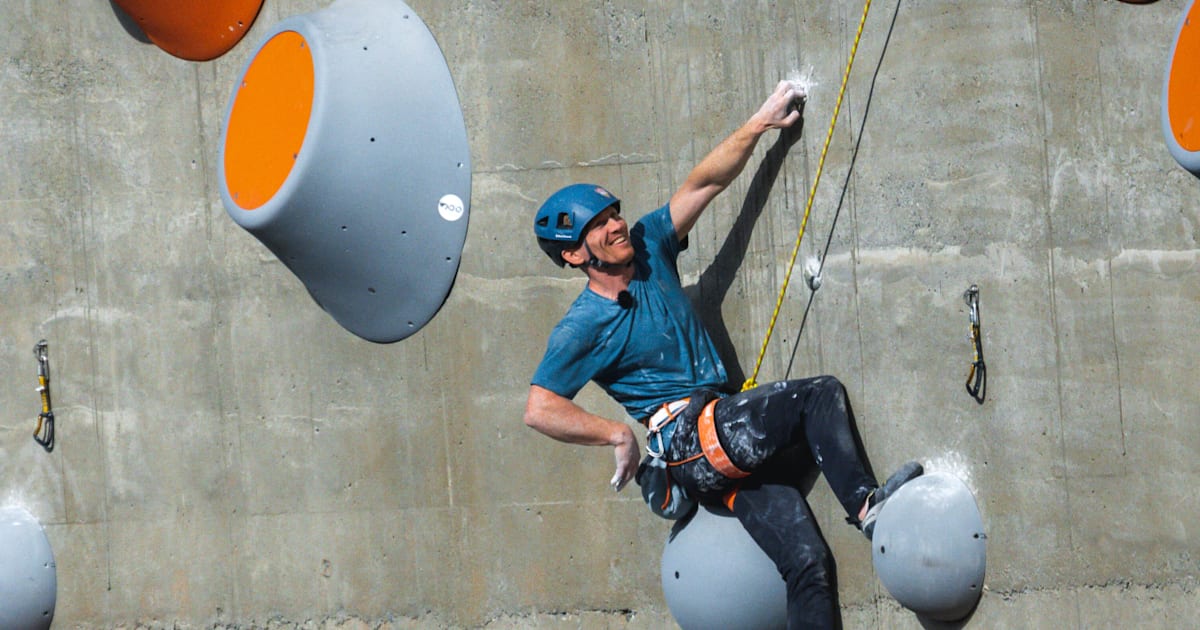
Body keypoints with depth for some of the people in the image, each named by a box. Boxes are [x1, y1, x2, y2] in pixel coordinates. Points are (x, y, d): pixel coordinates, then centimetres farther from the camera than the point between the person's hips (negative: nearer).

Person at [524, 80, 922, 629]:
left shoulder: (648, 247, 11)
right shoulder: (582, 328, -6)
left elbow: (703, 184, 14)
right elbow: (540, 408, -15)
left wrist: (760, 125, 11)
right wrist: (619, 434, -17)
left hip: (727, 445, 6)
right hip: (684, 438, -6)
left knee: (807, 563, -6)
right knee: (822, 394, -14)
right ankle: (864, 503, -9)